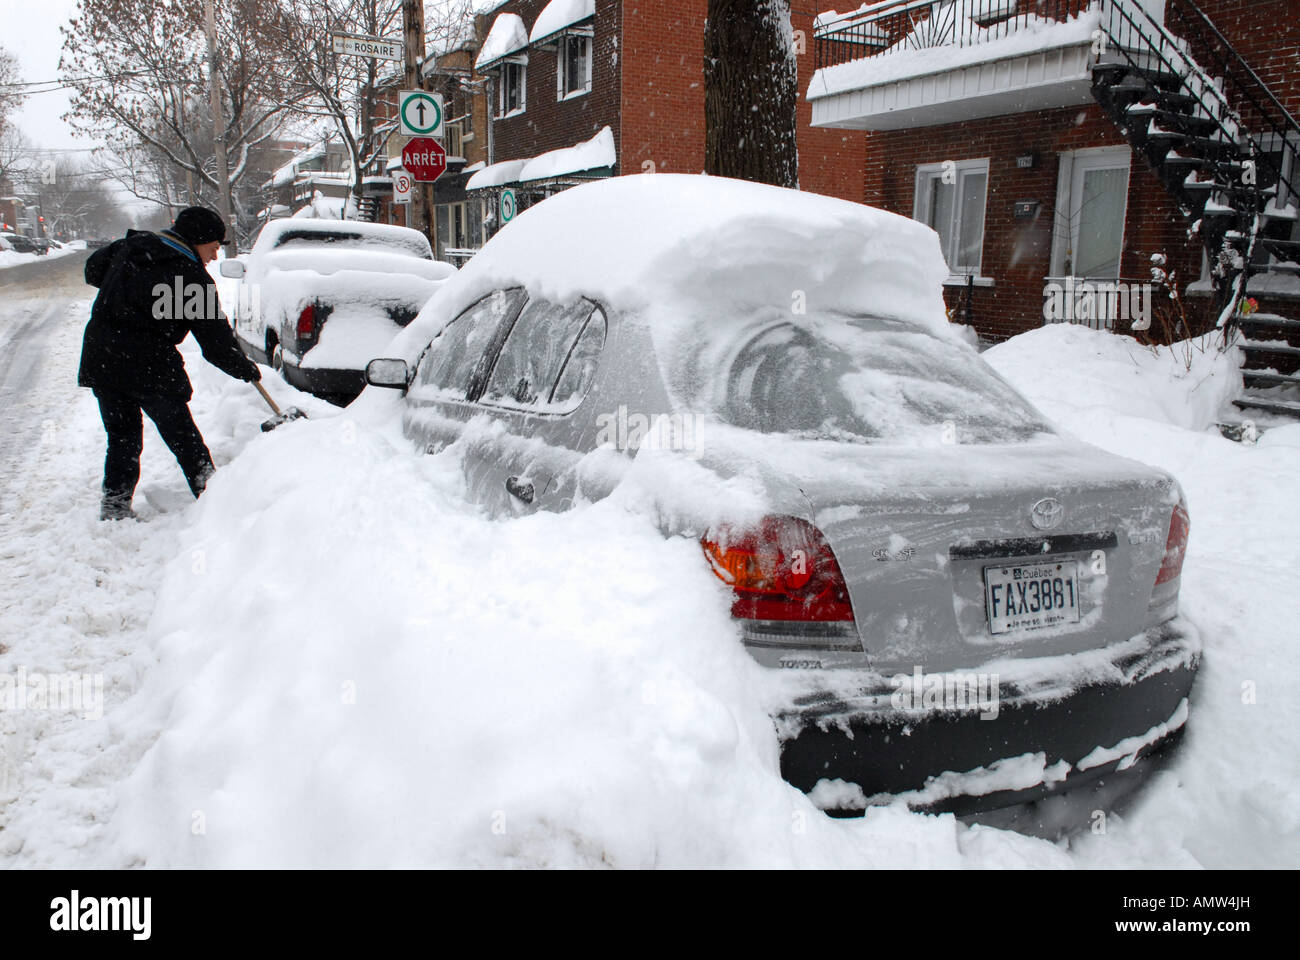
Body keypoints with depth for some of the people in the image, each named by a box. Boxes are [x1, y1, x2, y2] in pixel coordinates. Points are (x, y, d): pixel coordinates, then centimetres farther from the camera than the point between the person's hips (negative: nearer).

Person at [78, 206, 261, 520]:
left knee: (121, 435, 16)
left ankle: (115, 503, 15)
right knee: (182, 435, 9)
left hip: (100, 361, 5)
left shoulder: (129, 246, 7)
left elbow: (93, 270, 23)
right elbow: (217, 344, -7)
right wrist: (247, 369, 8)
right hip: (150, 366, -5)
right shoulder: (194, 279, -9)